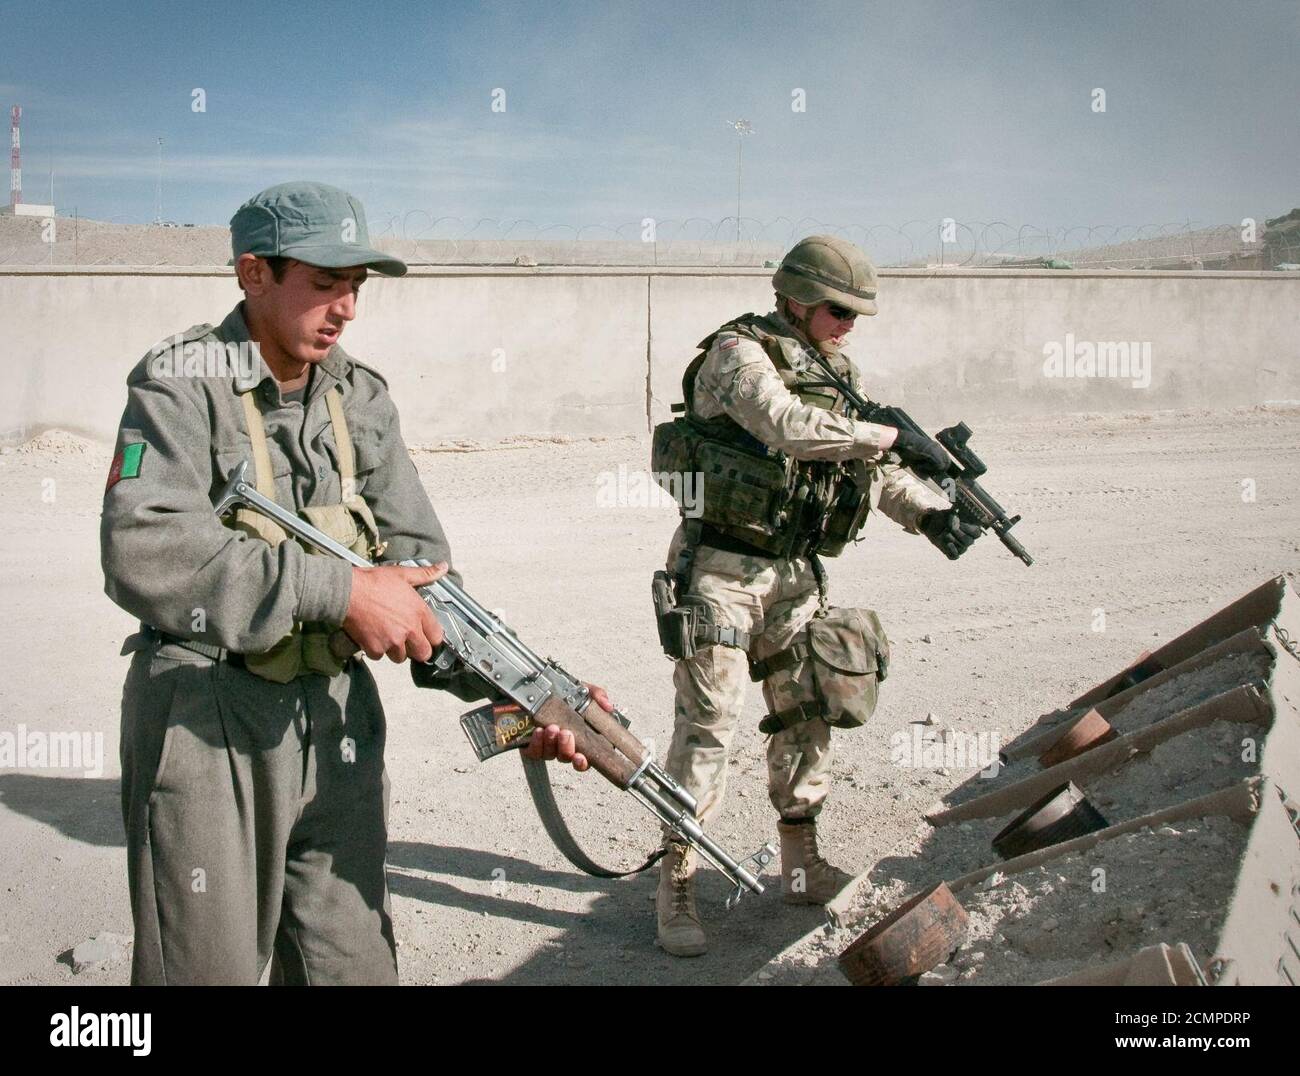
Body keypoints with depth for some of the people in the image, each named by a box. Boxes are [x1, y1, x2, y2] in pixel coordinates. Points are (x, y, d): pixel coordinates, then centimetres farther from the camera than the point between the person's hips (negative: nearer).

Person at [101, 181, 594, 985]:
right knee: (208, 965, 5)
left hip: (336, 718, 5)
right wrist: (341, 591, -28)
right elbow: (143, 553, -26)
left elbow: (421, 568, 2)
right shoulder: (182, 385, -10)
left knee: (353, 963, 13)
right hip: (205, 719, -5)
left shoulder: (363, 400, 6)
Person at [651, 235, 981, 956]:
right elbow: (787, 425, -29)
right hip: (721, 568, -7)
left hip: (794, 574, 7)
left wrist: (931, 512, -4)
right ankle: (676, 883, 4)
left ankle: (802, 866, 26)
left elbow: (875, 464, 13)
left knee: (807, 716, 12)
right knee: (706, 726, -6)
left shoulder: (835, 373, 12)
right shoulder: (739, 352, -11)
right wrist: (890, 435, -27)